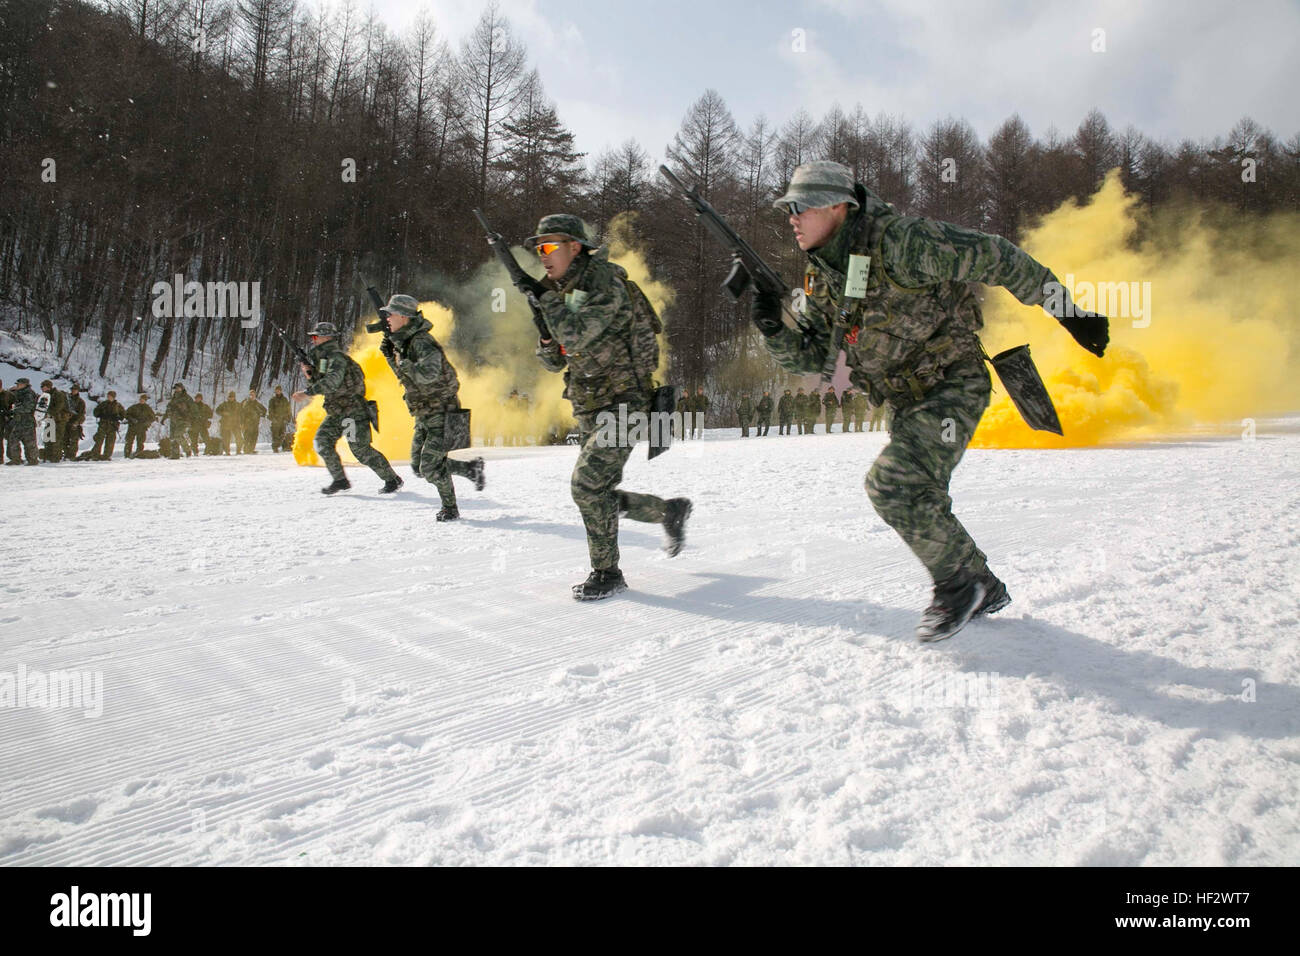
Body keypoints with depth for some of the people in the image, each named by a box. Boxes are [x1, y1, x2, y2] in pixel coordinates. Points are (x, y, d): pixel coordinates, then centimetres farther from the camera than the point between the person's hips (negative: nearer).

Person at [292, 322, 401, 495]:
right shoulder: (322, 358, 13)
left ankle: (392, 479, 2)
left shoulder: (337, 357, -18)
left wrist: (307, 393, -39)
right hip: (336, 412, 9)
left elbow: (332, 382, -34)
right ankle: (340, 480, 8)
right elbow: (319, 384, 18)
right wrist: (310, 374, -2)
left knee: (361, 450, -9)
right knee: (322, 441, 0)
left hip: (353, 410, -9)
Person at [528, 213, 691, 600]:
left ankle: (607, 573, -2)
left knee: (588, 485, -17)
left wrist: (546, 296, -19)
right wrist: (545, 341, -11)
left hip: (622, 404, -9)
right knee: (598, 495, 12)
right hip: (589, 409, 9)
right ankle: (671, 511, 31)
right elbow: (554, 360, 11)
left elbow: (576, 336, -29)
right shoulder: (565, 292, 10)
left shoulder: (606, 285, -15)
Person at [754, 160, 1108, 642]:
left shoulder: (899, 241, -22)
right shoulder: (821, 276, 2)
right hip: (906, 401, 8)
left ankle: (957, 583, -1)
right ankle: (984, 590, 34)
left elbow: (996, 258, -16)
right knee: (917, 502, 12)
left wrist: (1067, 310, -11)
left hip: (954, 386, -8)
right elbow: (813, 356, 8)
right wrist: (773, 329, -11)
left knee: (893, 483, -23)